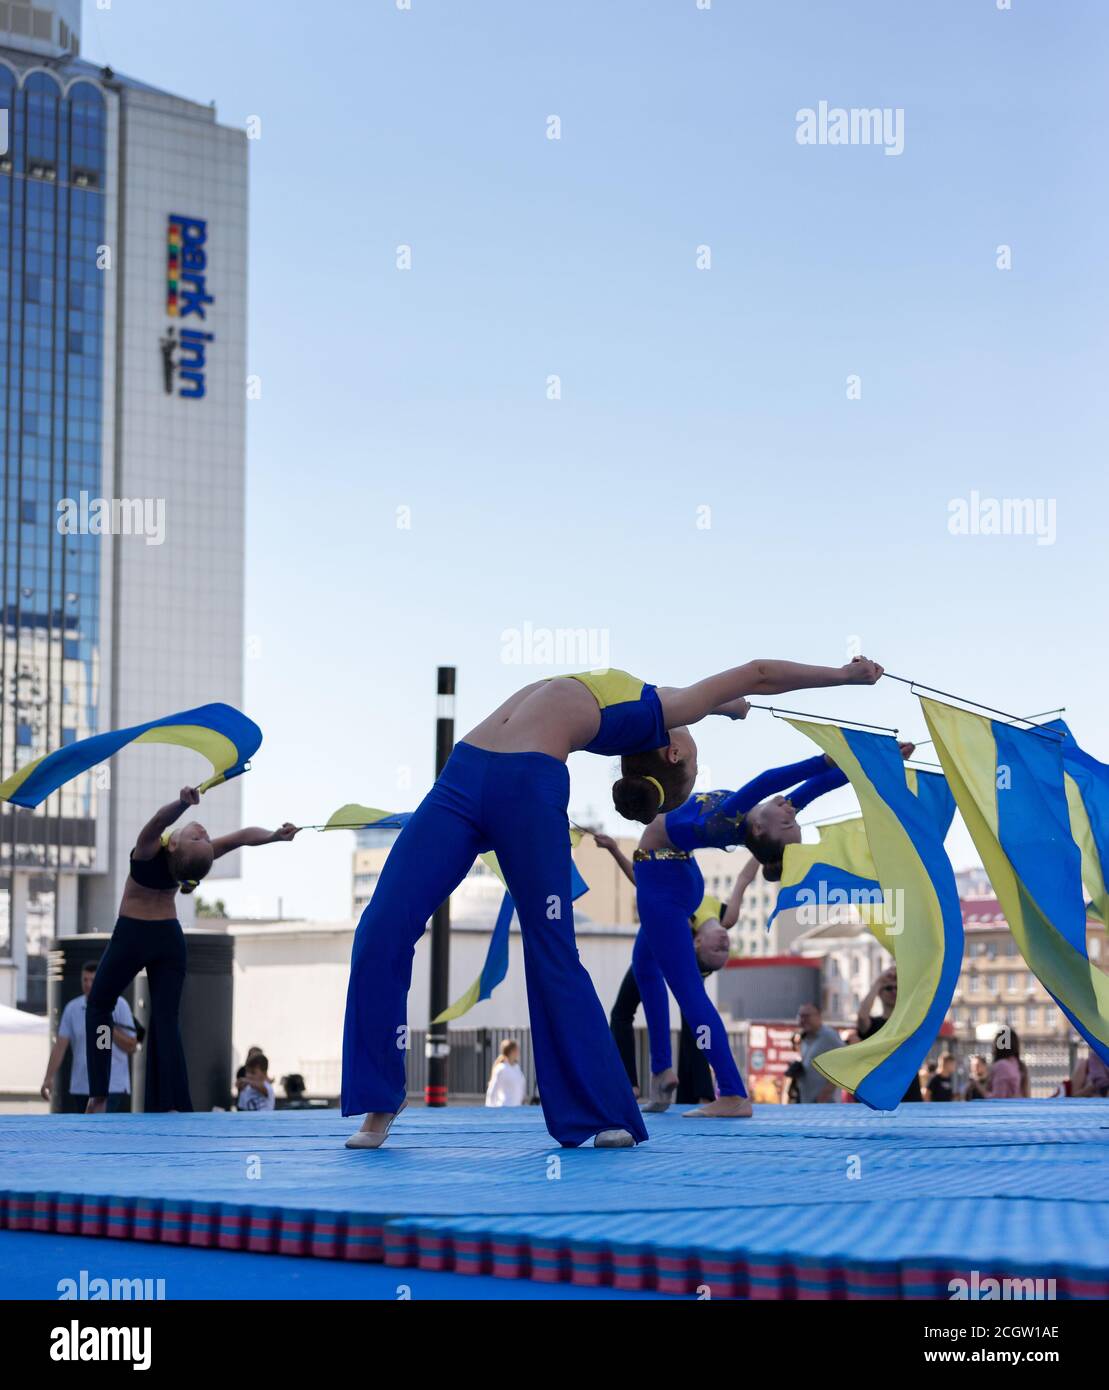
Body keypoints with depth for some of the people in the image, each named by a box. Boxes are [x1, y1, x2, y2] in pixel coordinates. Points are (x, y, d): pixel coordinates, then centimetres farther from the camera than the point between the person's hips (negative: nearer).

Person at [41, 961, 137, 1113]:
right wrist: (49, 1078, -7)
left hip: (113, 1088, -3)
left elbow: (131, 1046, -5)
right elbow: (60, 1046, 2)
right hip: (79, 1089, 3)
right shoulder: (72, 1008, 5)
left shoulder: (119, 1005, -3)